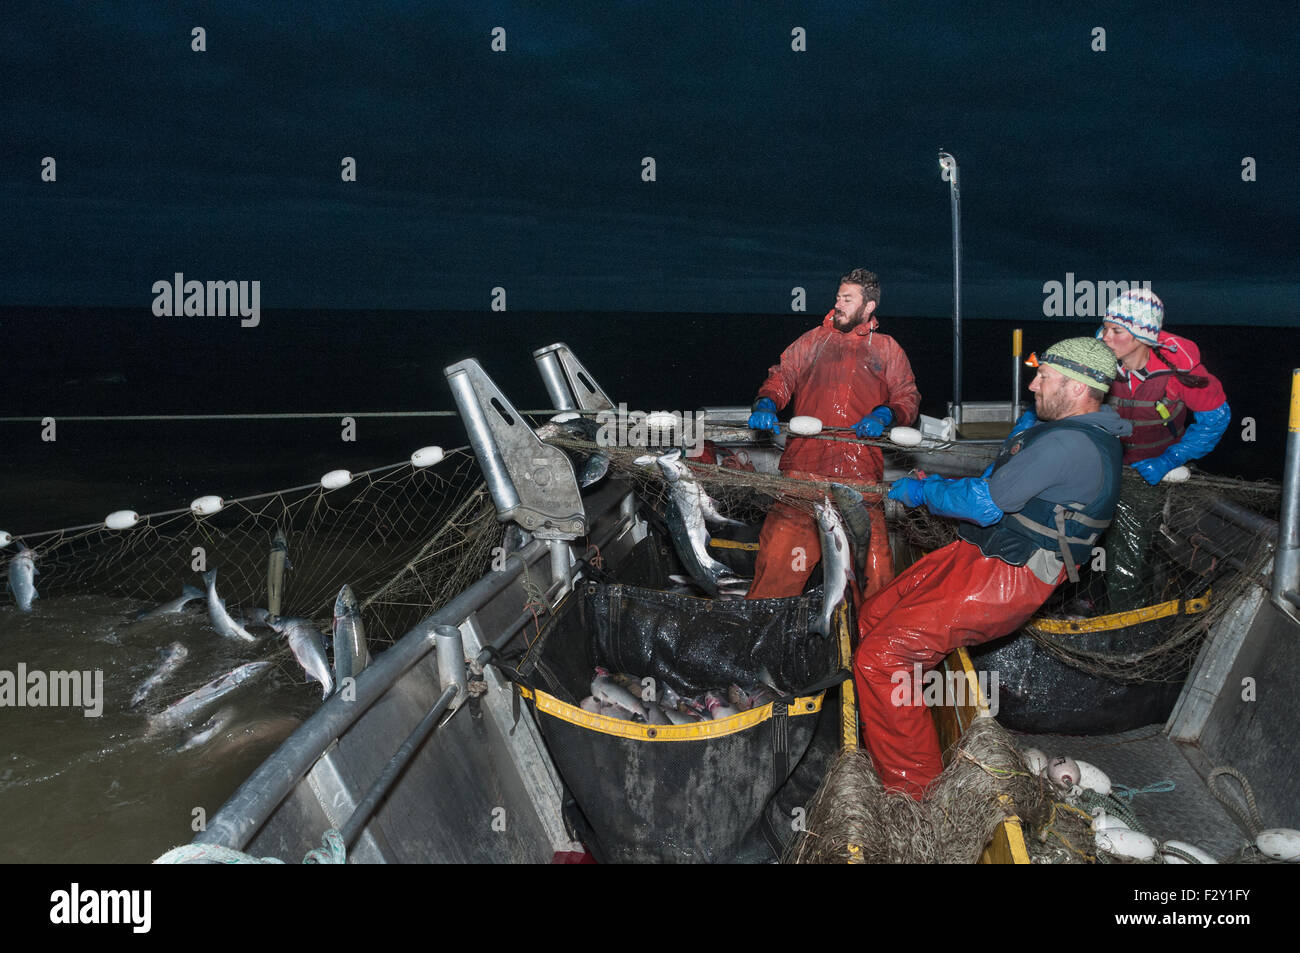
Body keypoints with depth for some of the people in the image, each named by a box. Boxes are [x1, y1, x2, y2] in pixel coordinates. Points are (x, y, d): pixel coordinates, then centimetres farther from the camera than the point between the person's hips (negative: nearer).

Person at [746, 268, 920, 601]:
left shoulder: (887, 349, 21)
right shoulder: (814, 340, 22)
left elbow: (908, 397, 17)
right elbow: (782, 375, 16)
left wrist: (883, 414, -5)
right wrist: (766, 404, -6)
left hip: (860, 472, 0)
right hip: (803, 467, 0)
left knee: (873, 564, -8)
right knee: (779, 554, -8)